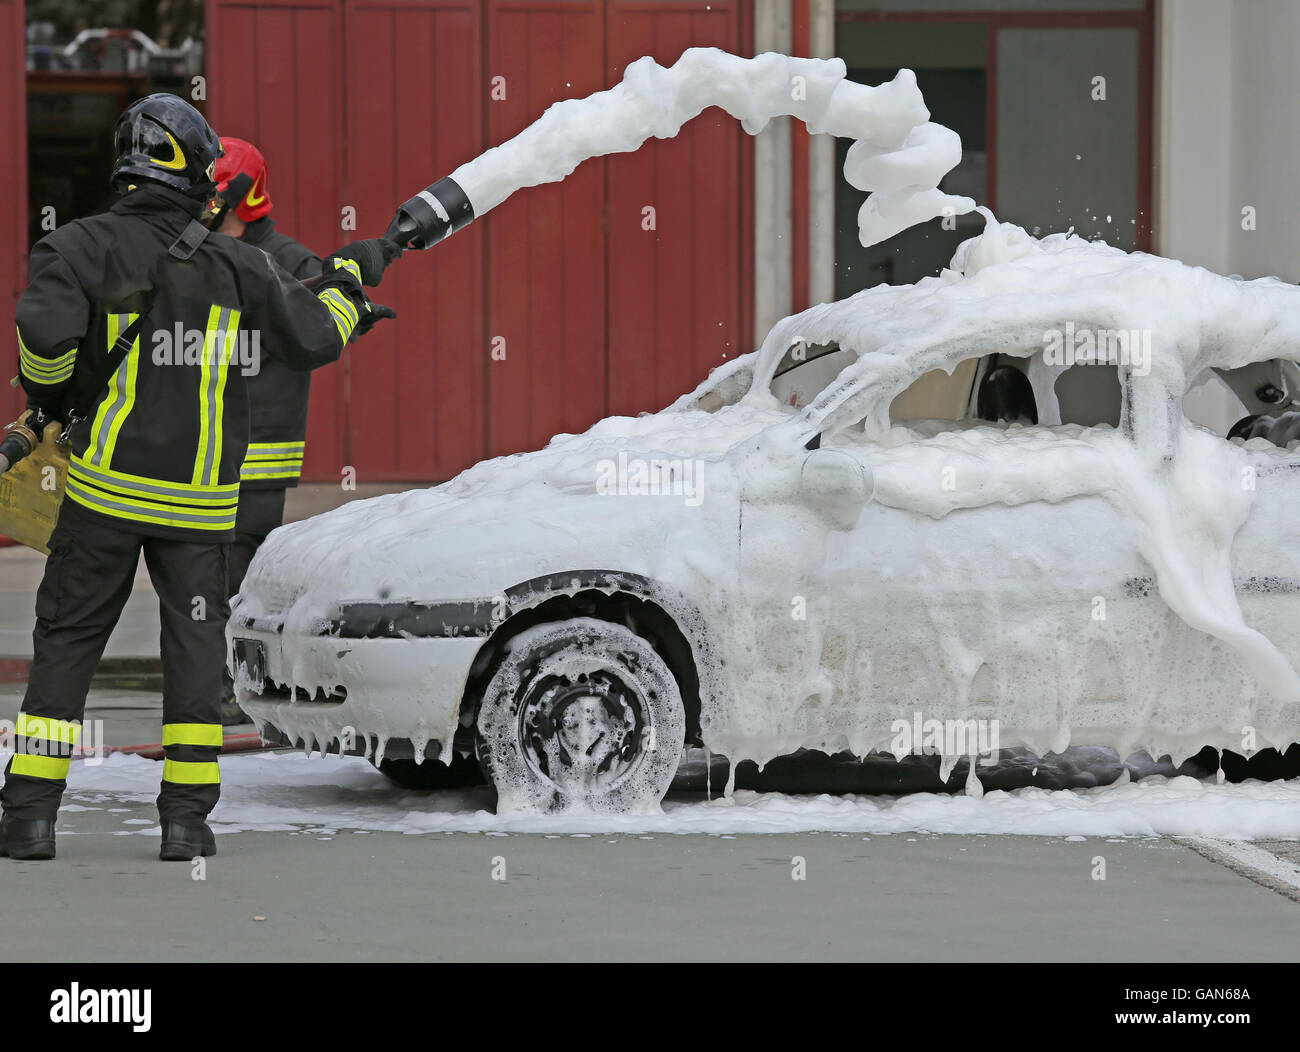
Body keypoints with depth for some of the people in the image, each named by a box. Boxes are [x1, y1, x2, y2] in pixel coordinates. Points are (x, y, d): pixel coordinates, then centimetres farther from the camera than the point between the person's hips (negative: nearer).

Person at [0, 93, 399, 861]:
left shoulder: (82, 248, -6)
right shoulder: (236, 264, 0)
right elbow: (313, 340, 5)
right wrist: (351, 279, 23)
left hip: (106, 486, -1)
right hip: (202, 496, 1)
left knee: (67, 639, 8)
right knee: (196, 641, 10)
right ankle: (188, 816, 5)